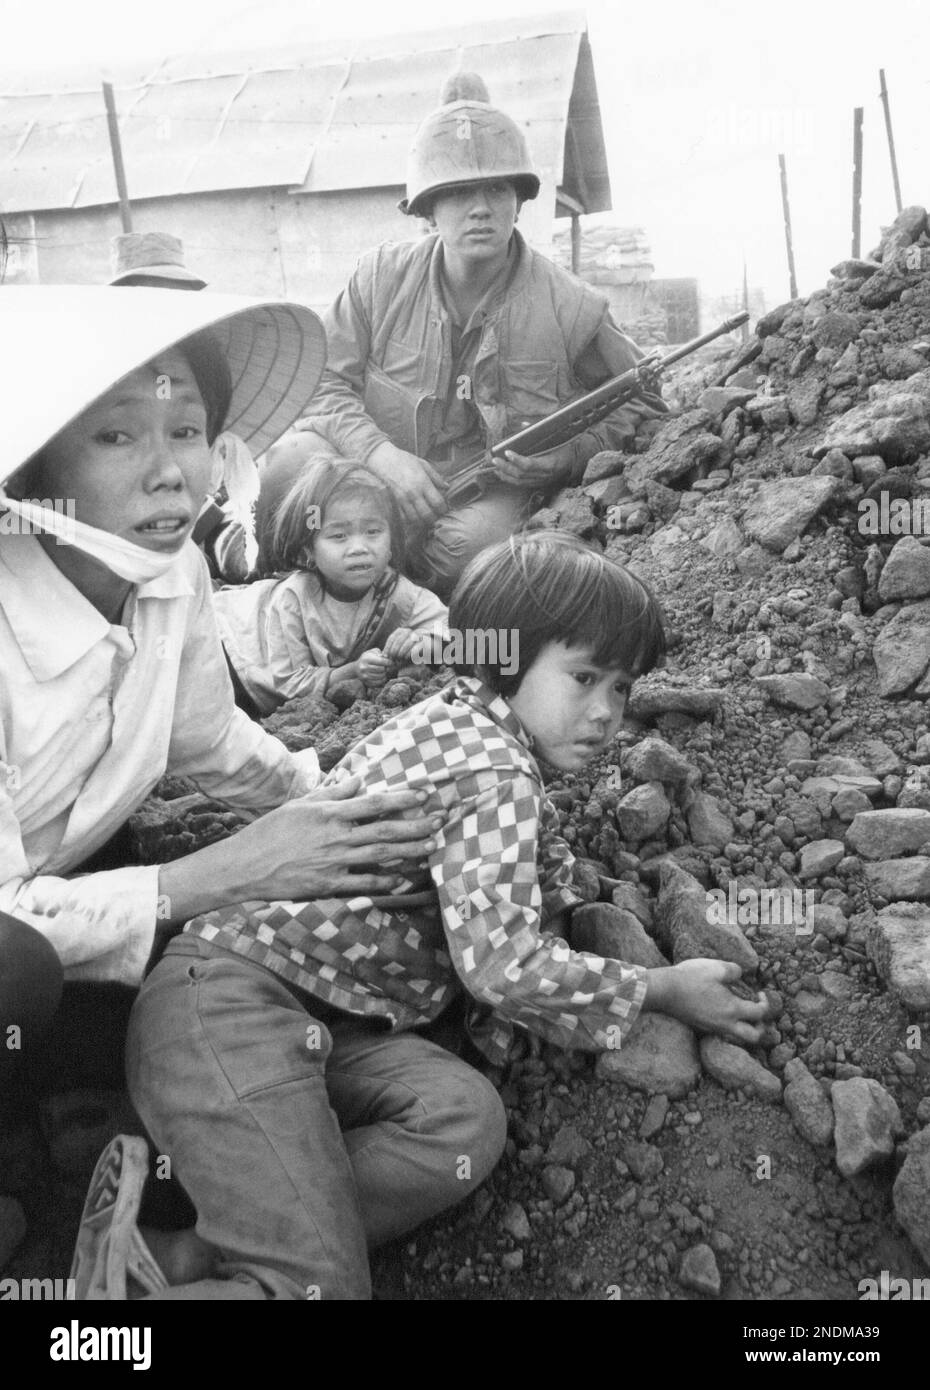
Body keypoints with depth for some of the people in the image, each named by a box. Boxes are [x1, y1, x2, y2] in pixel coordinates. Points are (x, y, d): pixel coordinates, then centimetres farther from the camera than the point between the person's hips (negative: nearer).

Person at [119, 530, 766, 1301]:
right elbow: (502, 965, -19)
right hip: (229, 998, -10)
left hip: (320, 1015, 10)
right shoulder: (495, 771, -13)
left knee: (467, 1121, -15)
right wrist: (662, 990, -6)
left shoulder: (455, 719, 17)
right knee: (320, 1284, -19)